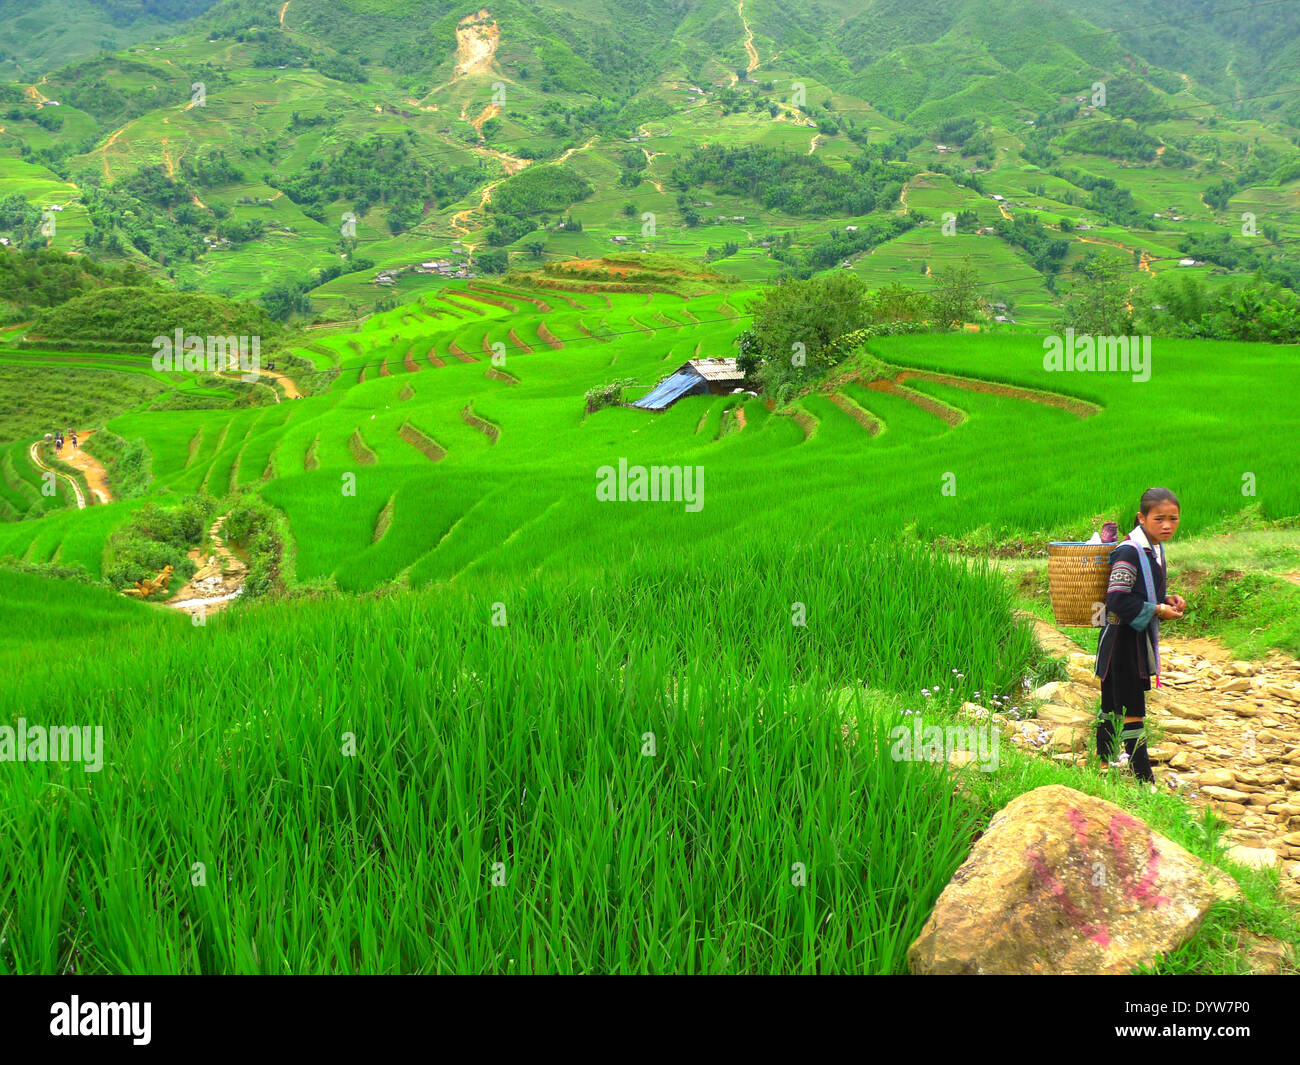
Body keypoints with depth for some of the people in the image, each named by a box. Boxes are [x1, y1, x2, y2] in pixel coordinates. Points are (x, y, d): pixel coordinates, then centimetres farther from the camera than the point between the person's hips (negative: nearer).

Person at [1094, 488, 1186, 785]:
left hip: (1140, 637, 9)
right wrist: (1157, 610, -17)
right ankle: (1144, 778, -1)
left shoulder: (1155, 549, 9)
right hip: (1122, 639, -9)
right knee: (1132, 710, -5)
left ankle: (1102, 765, 30)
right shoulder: (1129, 552, -20)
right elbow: (1117, 600, -24)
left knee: (1112, 705, 18)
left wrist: (1167, 600, 3)